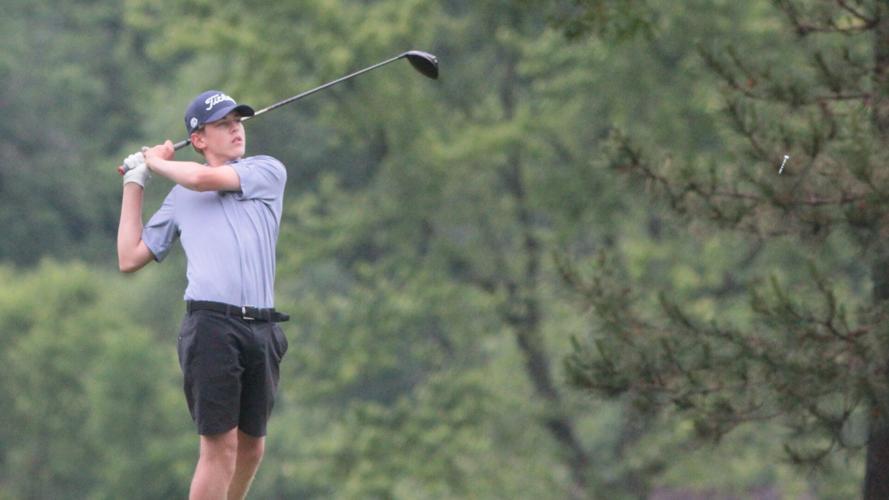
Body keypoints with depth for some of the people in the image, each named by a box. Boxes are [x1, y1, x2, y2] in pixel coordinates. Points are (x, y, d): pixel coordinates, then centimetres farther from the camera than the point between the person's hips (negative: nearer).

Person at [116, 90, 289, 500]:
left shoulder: (267, 171, 13)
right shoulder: (180, 195, 16)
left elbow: (203, 178, -4)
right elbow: (130, 259, 17)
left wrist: (155, 162, 13)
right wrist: (134, 183, 20)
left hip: (262, 328, 2)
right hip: (211, 324, -2)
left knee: (252, 446, 8)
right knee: (220, 444, -10)